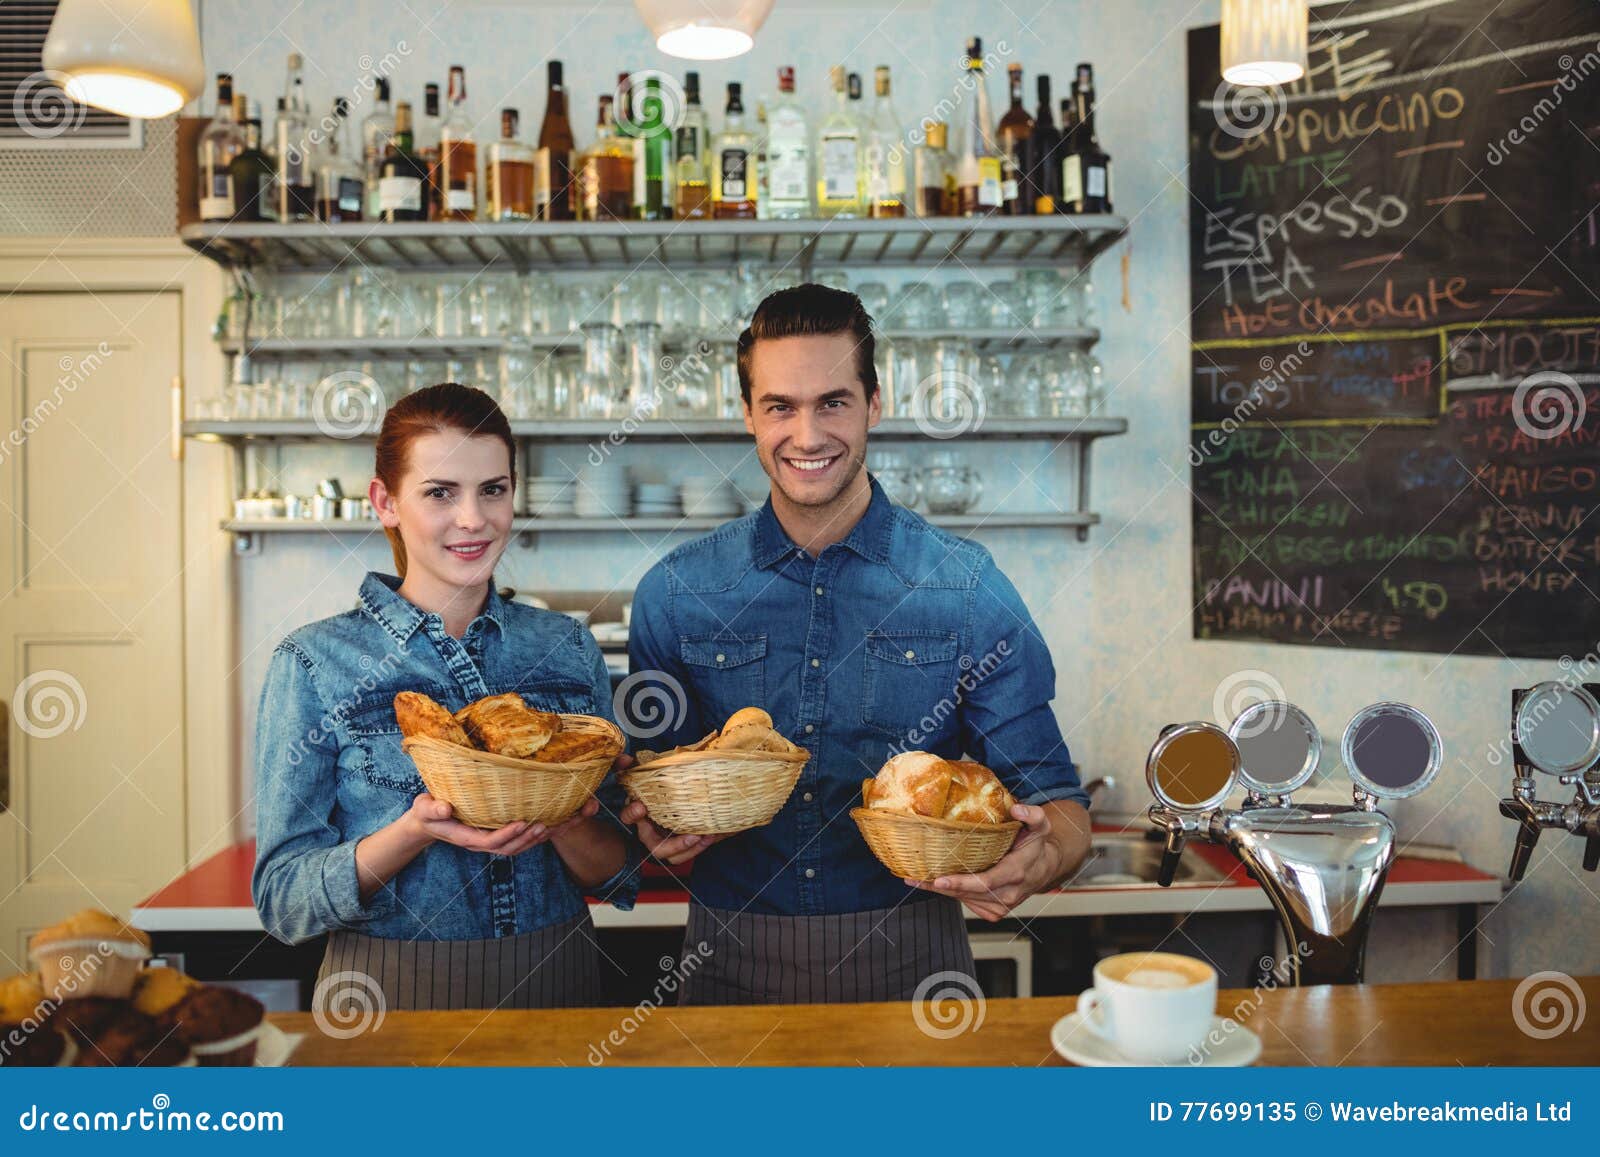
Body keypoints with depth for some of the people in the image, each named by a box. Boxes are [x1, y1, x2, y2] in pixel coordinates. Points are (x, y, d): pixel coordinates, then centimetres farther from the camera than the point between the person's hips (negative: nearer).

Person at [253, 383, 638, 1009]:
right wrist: (416, 831, -26)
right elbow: (283, 900, -10)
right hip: (389, 989, -2)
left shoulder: (567, 647, -2)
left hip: (553, 980, 2)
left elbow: (619, 875, 1)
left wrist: (563, 822, -20)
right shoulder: (313, 663, -9)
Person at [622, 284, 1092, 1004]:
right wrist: (657, 833, -14)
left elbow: (1056, 802, -4)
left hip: (908, 963, -1)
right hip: (732, 962, 1)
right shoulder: (674, 594, -1)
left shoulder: (968, 592, -6)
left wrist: (1038, 861, -26)